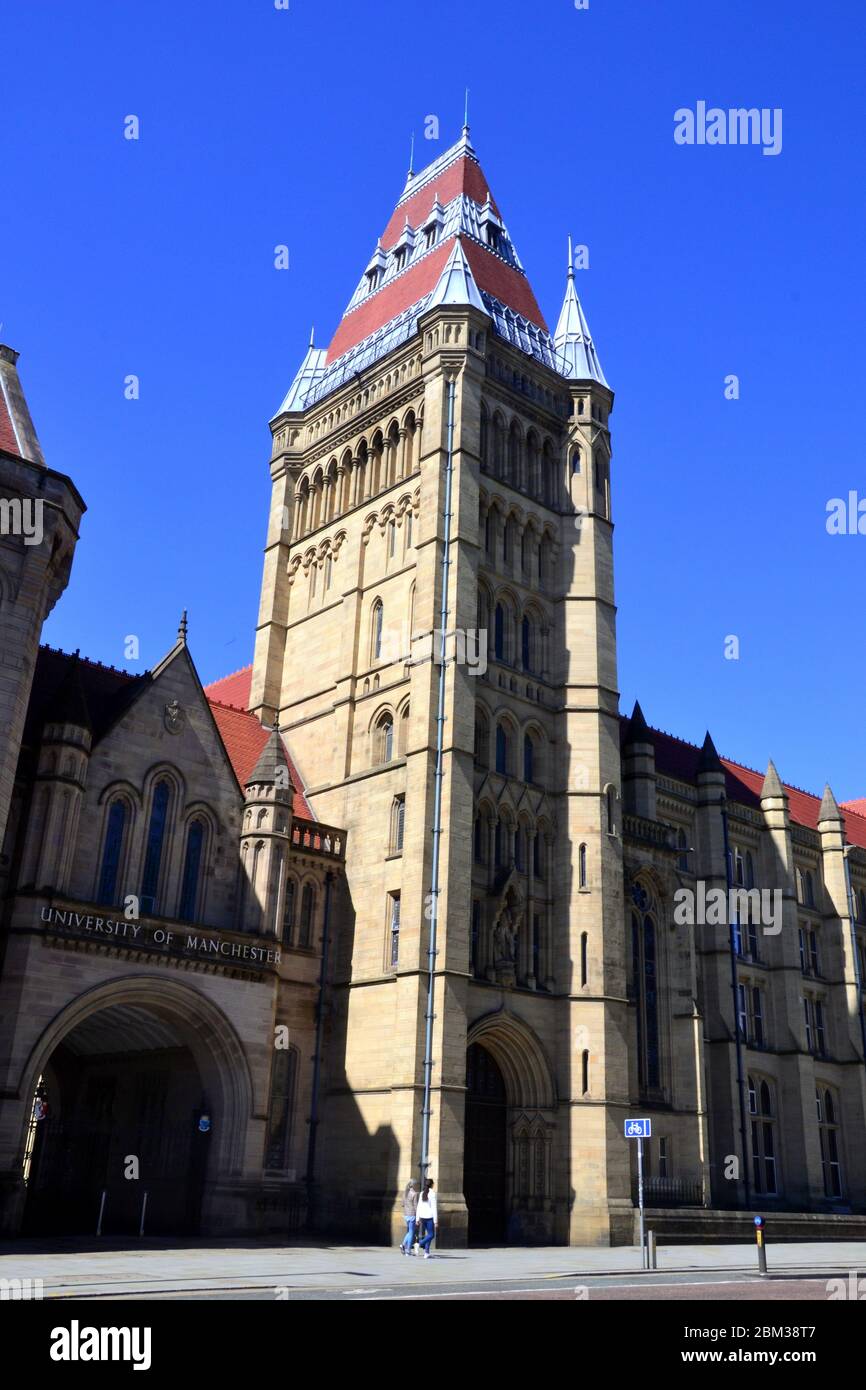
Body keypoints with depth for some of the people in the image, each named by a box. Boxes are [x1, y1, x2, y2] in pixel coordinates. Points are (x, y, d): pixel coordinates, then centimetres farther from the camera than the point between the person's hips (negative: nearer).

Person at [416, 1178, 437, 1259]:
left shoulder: (422, 1193, 8)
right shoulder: (432, 1194, -10)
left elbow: (419, 1207, 9)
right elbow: (434, 1208, -12)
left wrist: (418, 1219, 14)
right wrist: (435, 1220, -10)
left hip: (422, 1216, 6)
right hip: (429, 1217, -6)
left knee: (429, 1234, 14)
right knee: (431, 1235, 2)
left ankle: (426, 1253, 10)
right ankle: (420, 1244, -17)